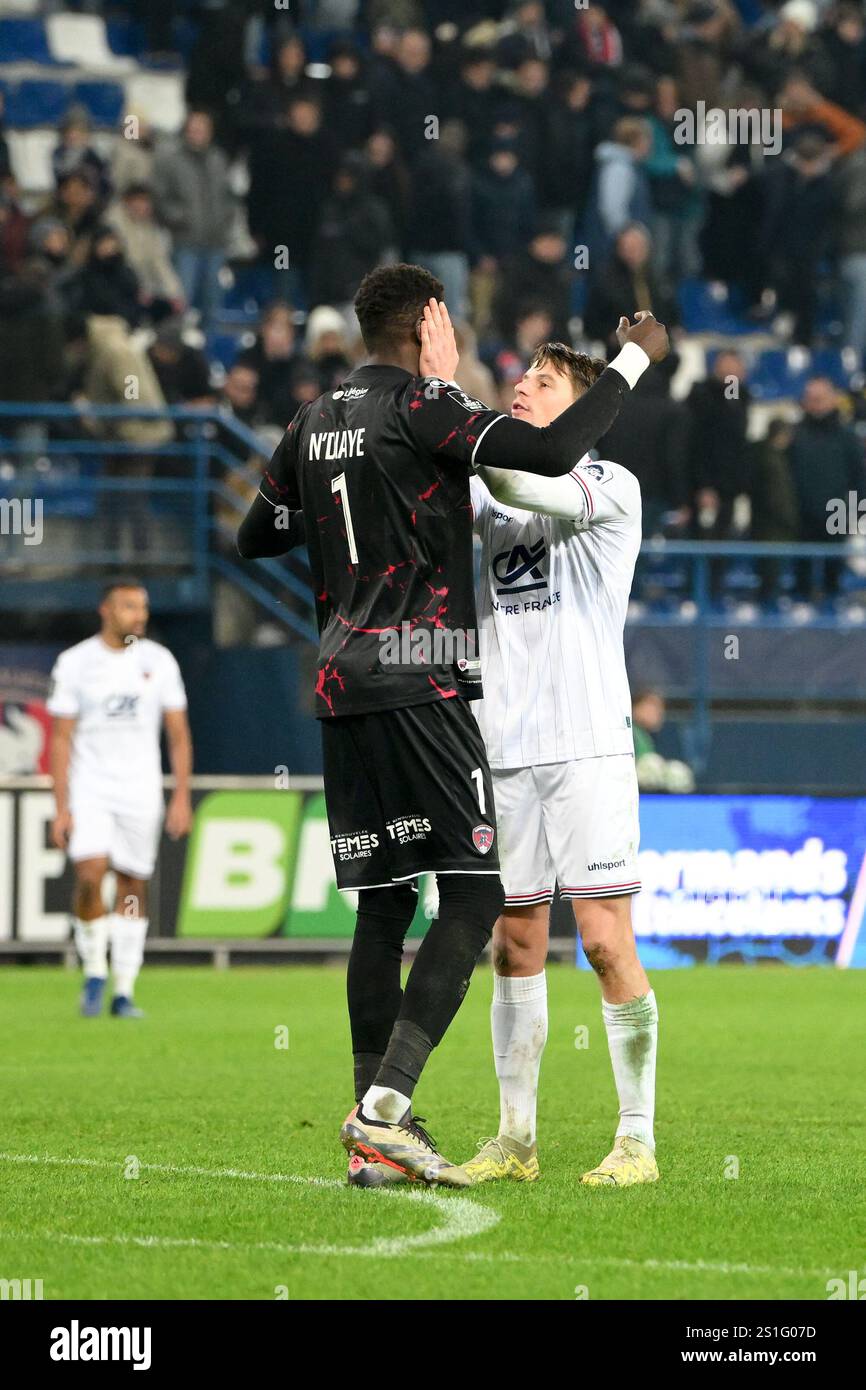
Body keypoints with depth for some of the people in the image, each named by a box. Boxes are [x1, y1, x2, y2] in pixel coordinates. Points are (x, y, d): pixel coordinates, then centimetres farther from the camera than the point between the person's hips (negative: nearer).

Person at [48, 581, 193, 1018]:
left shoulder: (159, 662, 3)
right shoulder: (75, 663, -2)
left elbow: (179, 735, 6)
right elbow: (61, 739, -2)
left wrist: (181, 798, -2)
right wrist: (61, 808, -8)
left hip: (140, 792, 2)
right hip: (89, 789, -2)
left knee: (133, 888, 2)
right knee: (90, 877, -19)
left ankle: (123, 993, 9)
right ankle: (94, 972, 2)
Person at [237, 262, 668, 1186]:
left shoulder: (312, 425, 16)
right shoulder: (420, 408, -7)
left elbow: (255, 536, 26)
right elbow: (551, 451, -17)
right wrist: (633, 359, -5)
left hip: (342, 687, 8)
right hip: (419, 684, -8)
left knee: (383, 903, 9)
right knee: (473, 895, -6)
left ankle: (376, 1138, 5)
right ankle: (386, 1105, -19)